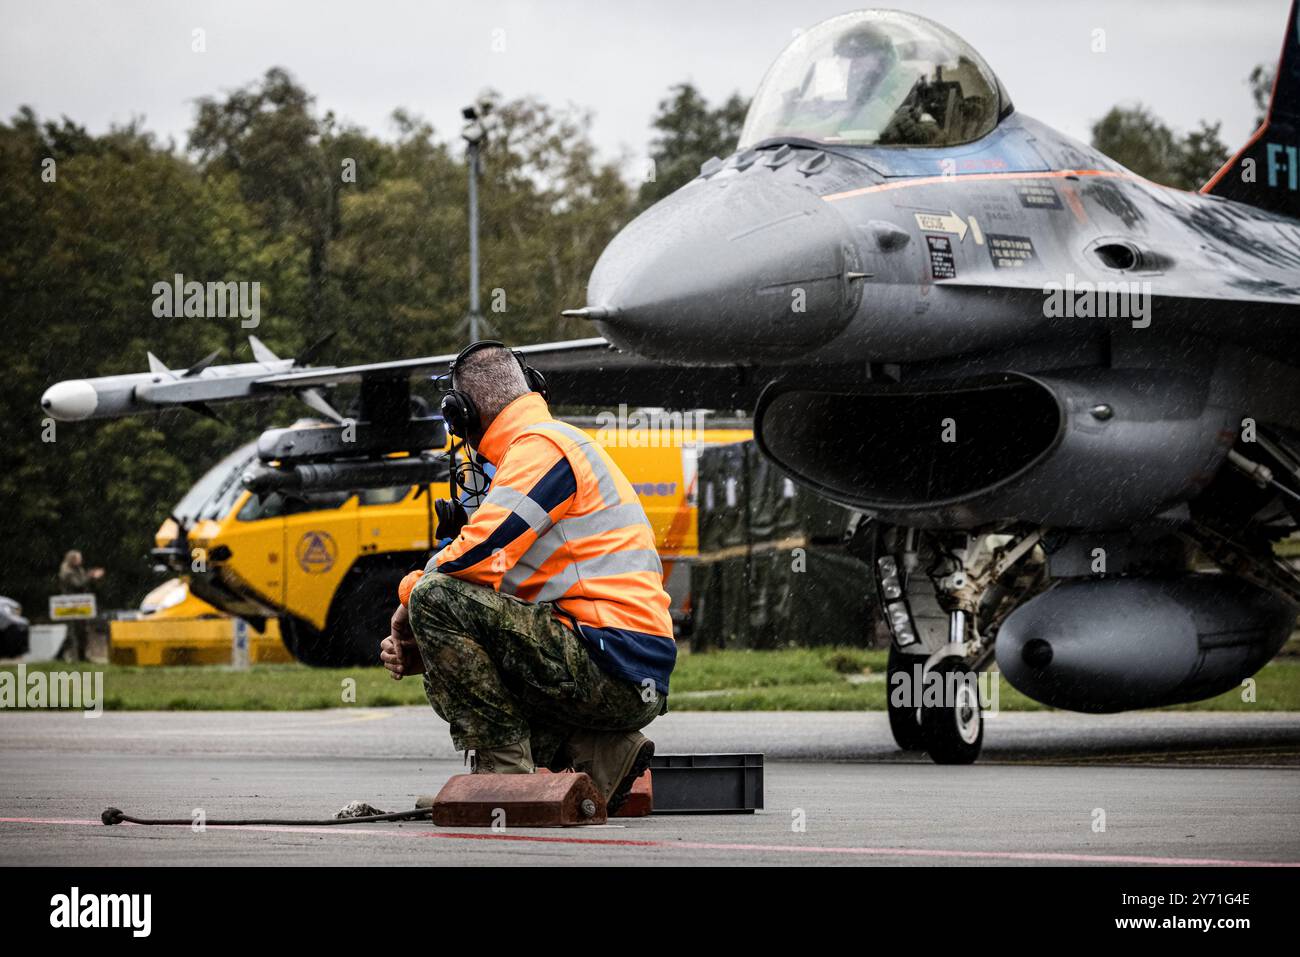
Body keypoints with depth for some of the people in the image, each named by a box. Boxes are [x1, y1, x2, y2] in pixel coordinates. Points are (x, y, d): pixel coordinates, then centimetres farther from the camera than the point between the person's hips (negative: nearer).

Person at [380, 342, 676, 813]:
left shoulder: (540, 447, -7)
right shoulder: (567, 446, 25)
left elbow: (478, 559, -20)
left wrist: (411, 593, 1)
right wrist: (423, 651, 14)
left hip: (609, 669, -10)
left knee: (434, 596, -16)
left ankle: (506, 767, -15)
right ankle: (604, 753, 9)